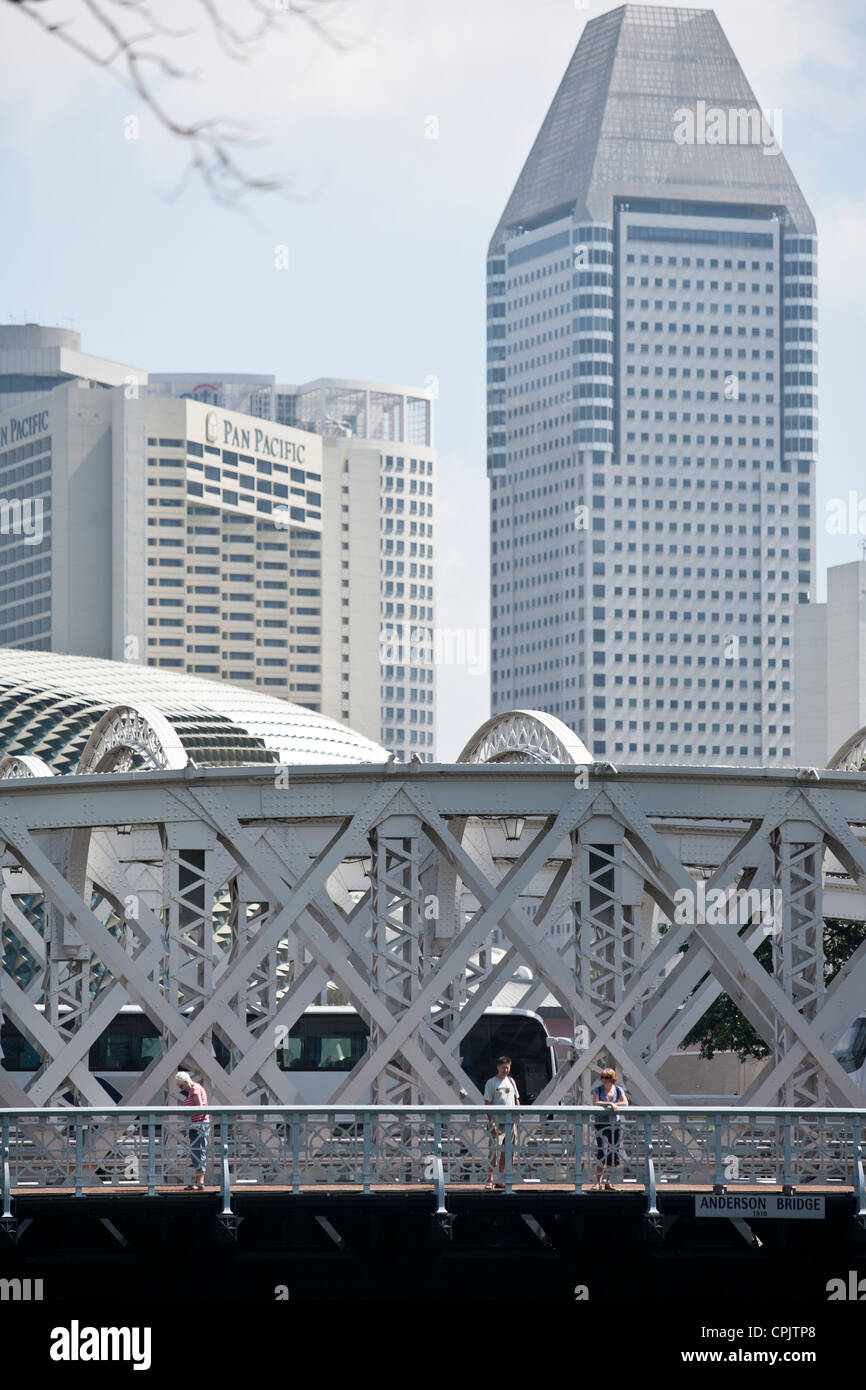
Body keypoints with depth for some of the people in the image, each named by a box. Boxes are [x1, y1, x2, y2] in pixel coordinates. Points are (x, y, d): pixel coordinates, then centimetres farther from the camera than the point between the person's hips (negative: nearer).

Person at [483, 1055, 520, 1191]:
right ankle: (490, 1179, -12)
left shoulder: (511, 1081, 15)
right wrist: (491, 1121, -14)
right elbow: (487, 1103, -6)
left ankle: (501, 1180, 15)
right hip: (497, 1121, -6)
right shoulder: (491, 1083, -2)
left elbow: (516, 1100, 21)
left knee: (506, 1151, 8)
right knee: (494, 1150, -11)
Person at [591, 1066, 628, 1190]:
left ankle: (608, 1182, 16)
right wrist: (610, 1104, -22)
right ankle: (598, 1182, -12)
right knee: (601, 1152, -14)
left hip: (615, 1124, 3)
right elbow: (595, 1103, -14)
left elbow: (625, 1103, -4)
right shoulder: (598, 1089, 1)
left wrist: (614, 1105, -16)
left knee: (613, 1153, 4)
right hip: (601, 1123, -3)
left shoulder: (618, 1090, 7)